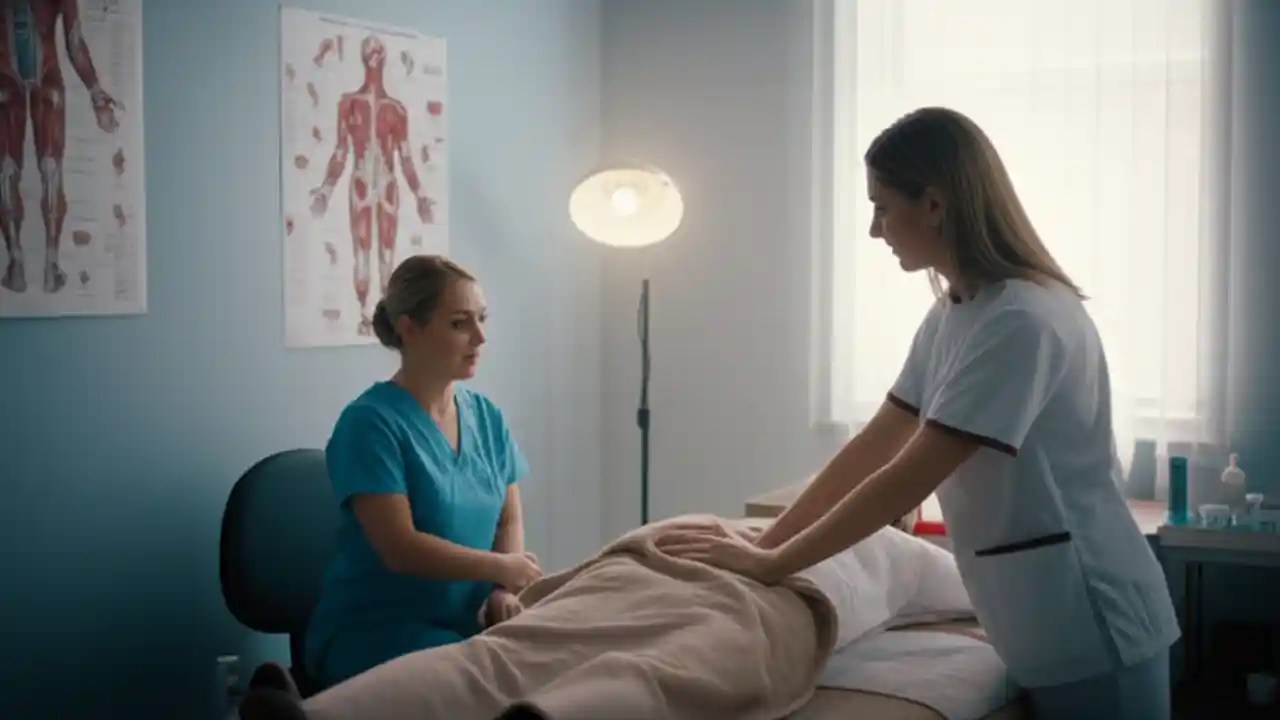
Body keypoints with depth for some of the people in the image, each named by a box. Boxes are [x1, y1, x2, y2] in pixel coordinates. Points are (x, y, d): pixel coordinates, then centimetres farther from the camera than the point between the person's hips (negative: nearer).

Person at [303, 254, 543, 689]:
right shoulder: (371, 422, -12)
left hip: (467, 623, 6)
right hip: (372, 631, -6)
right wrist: (501, 567, -13)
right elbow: (400, 548, -18)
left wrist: (505, 590, -12)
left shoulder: (486, 416, 9)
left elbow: (510, 520, 7)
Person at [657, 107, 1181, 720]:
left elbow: (909, 479, -24)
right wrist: (764, 544, 4)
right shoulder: (952, 315, 7)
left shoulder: (1020, 321, -23)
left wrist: (773, 564, -17)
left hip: (1092, 629, -8)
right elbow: (874, 446, 8)